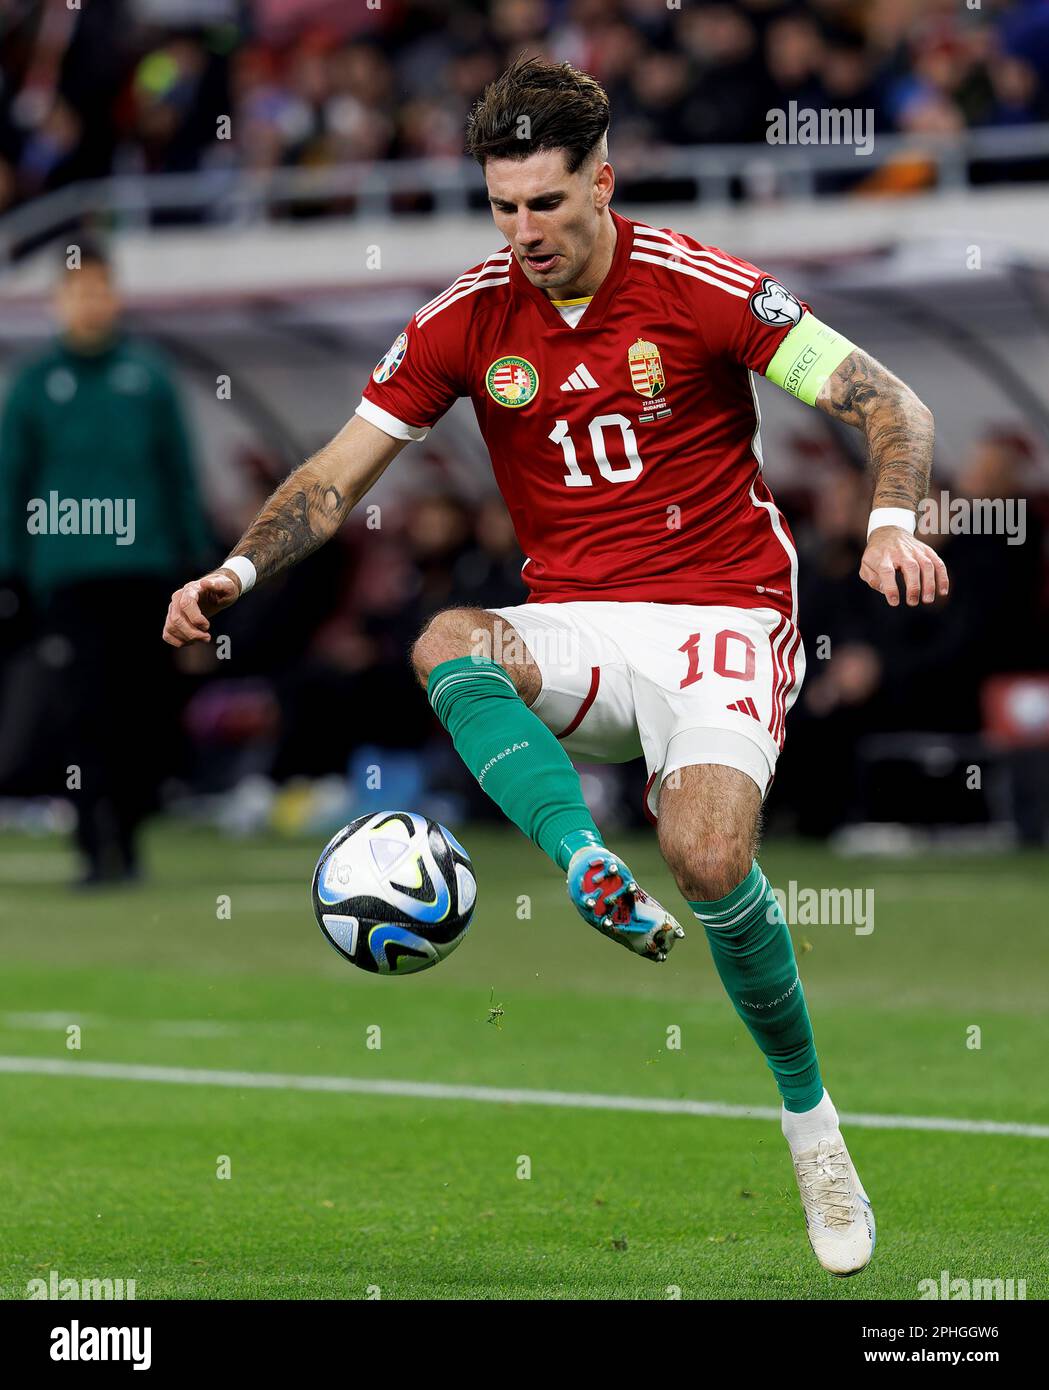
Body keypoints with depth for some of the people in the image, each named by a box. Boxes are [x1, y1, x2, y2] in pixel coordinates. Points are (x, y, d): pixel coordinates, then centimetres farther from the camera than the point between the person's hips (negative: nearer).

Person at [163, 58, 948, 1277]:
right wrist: (238, 572, -10)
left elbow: (894, 408, -4)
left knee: (709, 857, -27)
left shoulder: (701, 289, -7)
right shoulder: (470, 318, 2)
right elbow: (341, 470, 7)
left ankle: (808, 1115, -3)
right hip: (573, 626, 3)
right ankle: (595, 880, -51)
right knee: (447, 646, -31)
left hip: (720, 613, -3)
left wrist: (892, 525, -23)